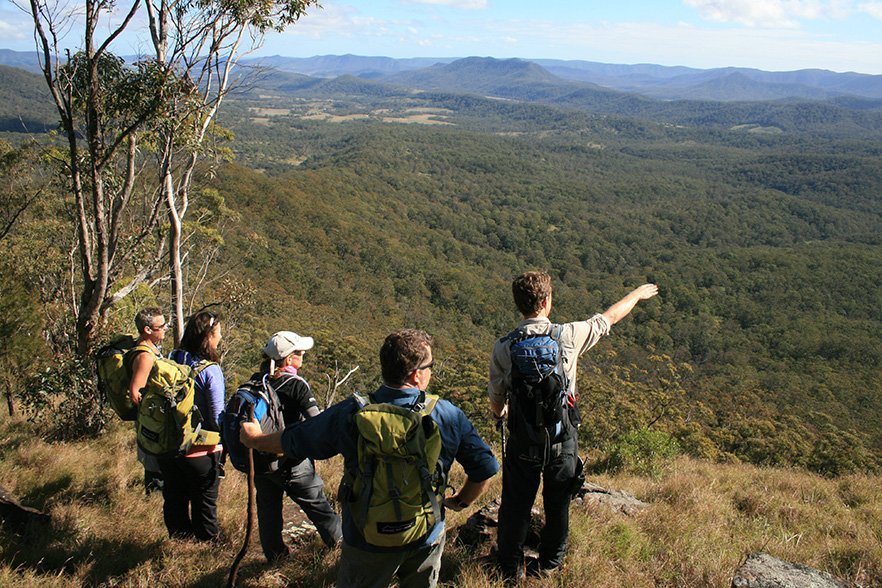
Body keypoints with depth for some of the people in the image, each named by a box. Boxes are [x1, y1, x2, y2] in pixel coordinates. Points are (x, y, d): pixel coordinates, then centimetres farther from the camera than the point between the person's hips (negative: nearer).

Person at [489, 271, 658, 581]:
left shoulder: (503, 347, -14)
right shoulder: (567, 336, -16)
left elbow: (496, 400, -2)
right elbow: (610, 317, 1)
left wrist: (501, 412, 23)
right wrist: (638, 294, 20)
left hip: (523, 438, 0)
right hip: (563, 438, 0)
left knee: (516, 503, 16)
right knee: (558, 502, 21)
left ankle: (511, 567, 32)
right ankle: (550, 562, 40)